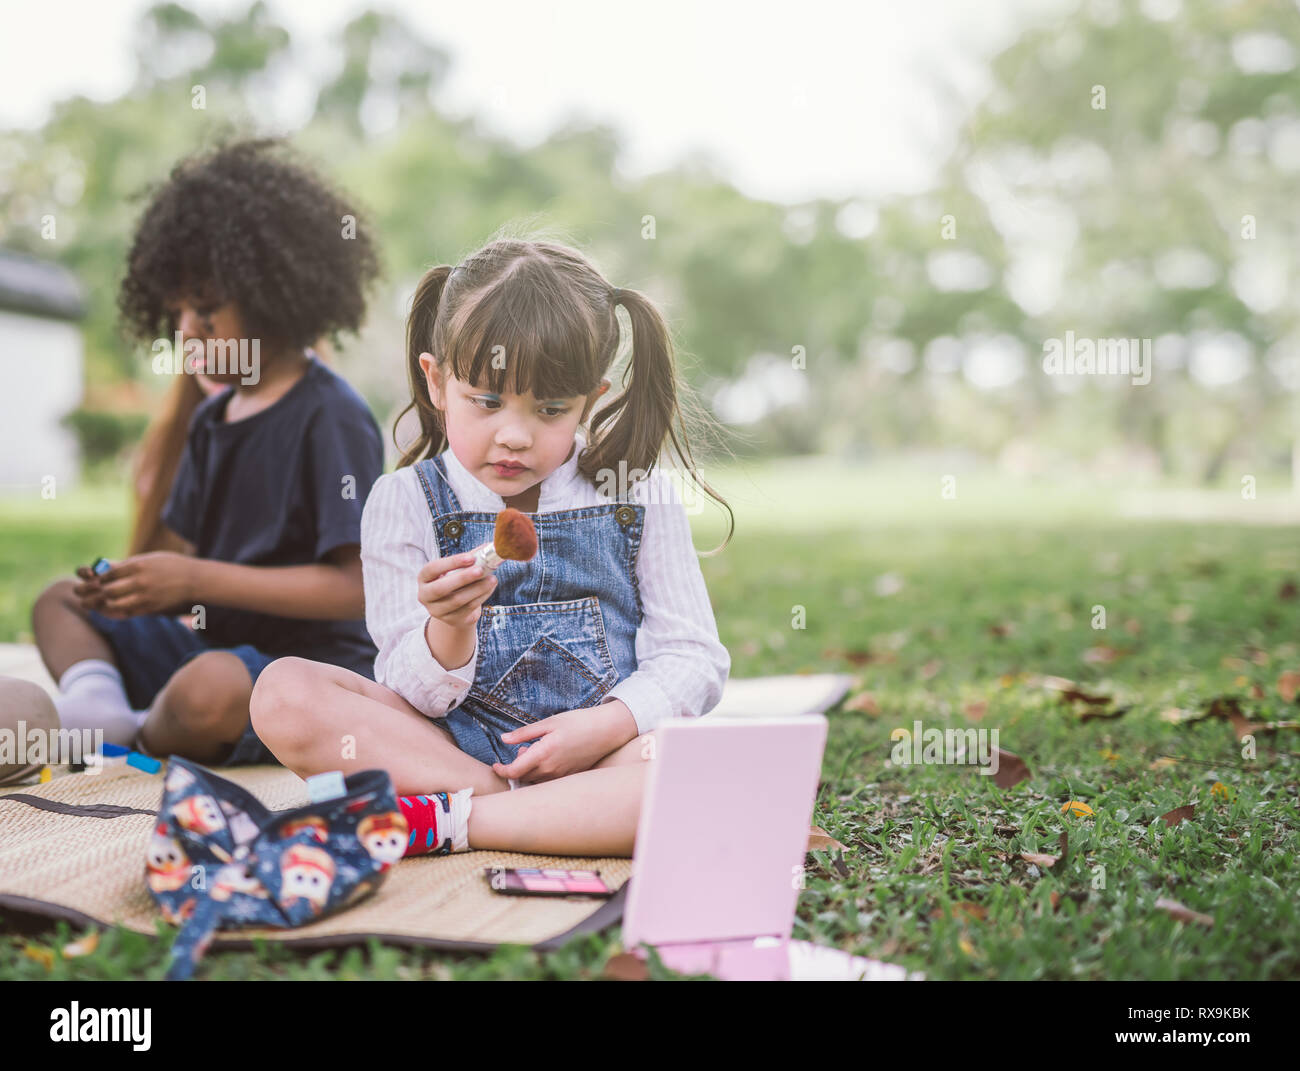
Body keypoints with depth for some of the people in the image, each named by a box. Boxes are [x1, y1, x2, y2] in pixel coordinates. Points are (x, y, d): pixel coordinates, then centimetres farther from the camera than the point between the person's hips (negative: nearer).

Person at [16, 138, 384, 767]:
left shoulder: (332, 418, -15)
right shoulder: (211, 418, 12)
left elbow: (355, 586, -22)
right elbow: (182, 552, 14)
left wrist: (197, 581, -22)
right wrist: (127, 589, -9)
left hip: (312, 664, -9)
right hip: (214, 641, 9)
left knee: (207, 691, -38)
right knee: (59, 603, 17)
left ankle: (145, 747, -5)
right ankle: (97, 697, -13)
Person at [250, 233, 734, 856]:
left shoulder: (642, 497, 3)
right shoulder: (406, 503, 0)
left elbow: (694, 657, 3)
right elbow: (418, 696, -3)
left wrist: (607, 725, -14)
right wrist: (449, 629, -25)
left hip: (596, 752, 0)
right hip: (451, 743, 1)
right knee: (283, 693, -21)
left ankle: (445, 820, -24)